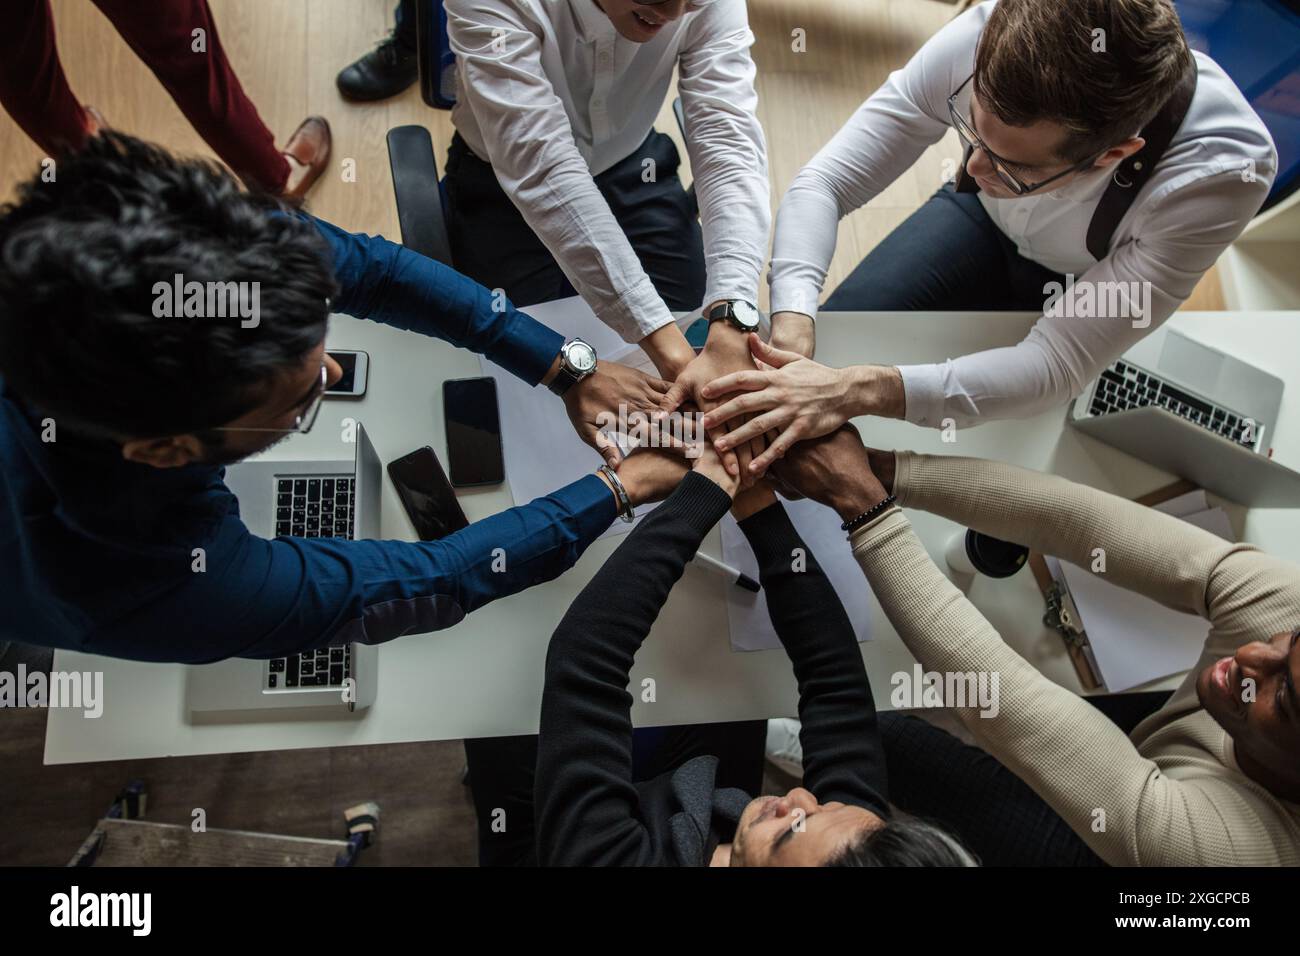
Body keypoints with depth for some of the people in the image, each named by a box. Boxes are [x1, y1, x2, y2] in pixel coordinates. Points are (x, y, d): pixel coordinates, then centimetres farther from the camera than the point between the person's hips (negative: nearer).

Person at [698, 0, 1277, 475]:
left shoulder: (1219, 173, -39)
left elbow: (1058, 365, -38)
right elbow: (823, 184, -28)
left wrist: (860, 390, -51)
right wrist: (791, 327, -46)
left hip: (1093, 295, -2)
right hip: (983, 223, 2)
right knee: (824, 351, -15)